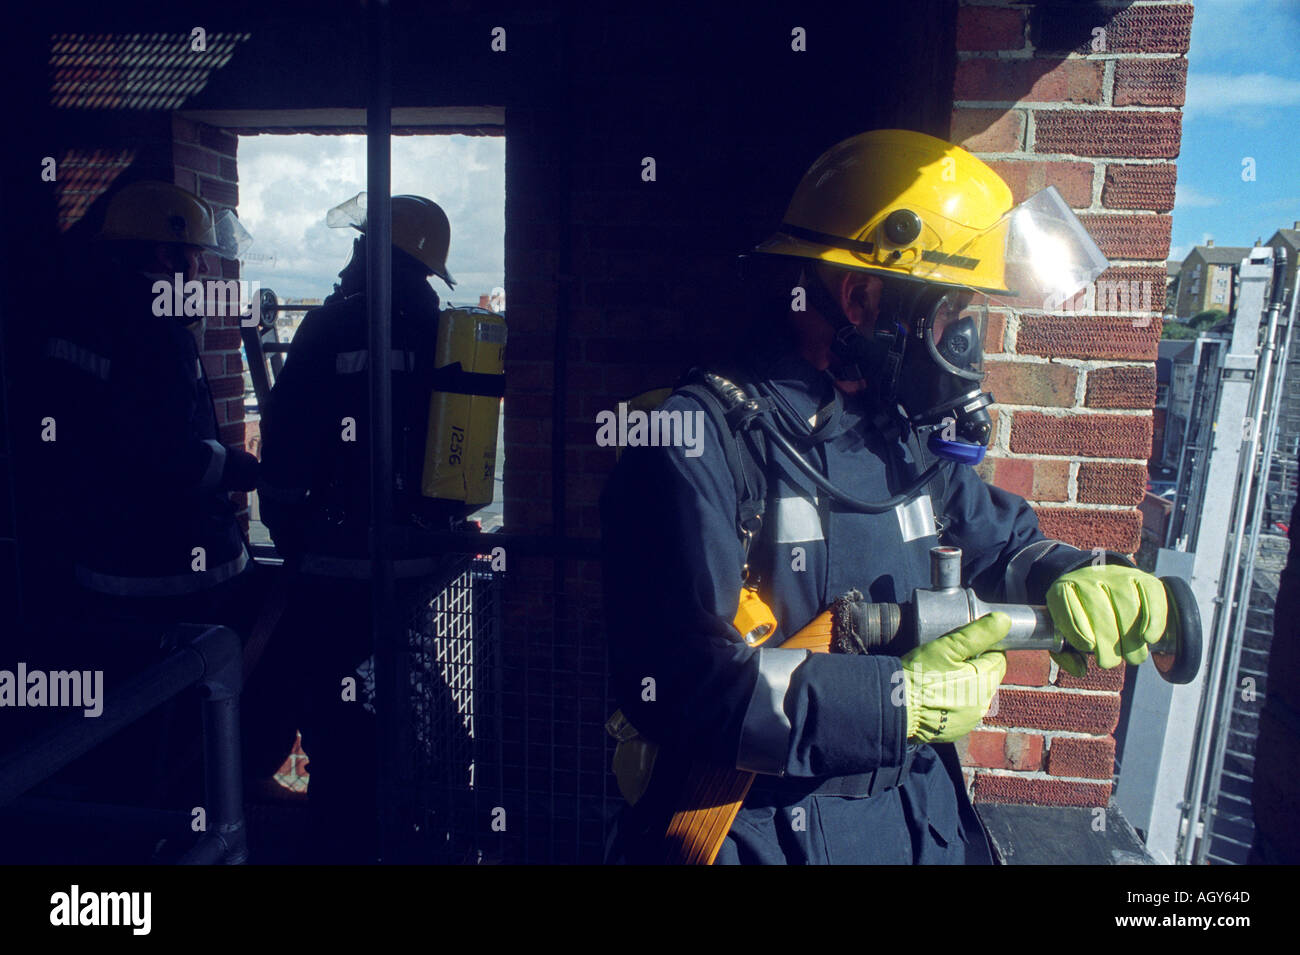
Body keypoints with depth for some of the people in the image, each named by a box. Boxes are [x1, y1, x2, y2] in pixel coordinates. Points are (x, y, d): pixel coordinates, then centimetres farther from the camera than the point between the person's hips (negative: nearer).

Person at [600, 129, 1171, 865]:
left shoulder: (910, 434, 2)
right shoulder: (703, 442, -21)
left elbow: (1001, 543, 18)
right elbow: (678, 684, -27)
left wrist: (1074, 577, -5)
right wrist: (905, 699, -24)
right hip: (762, 833, -6)